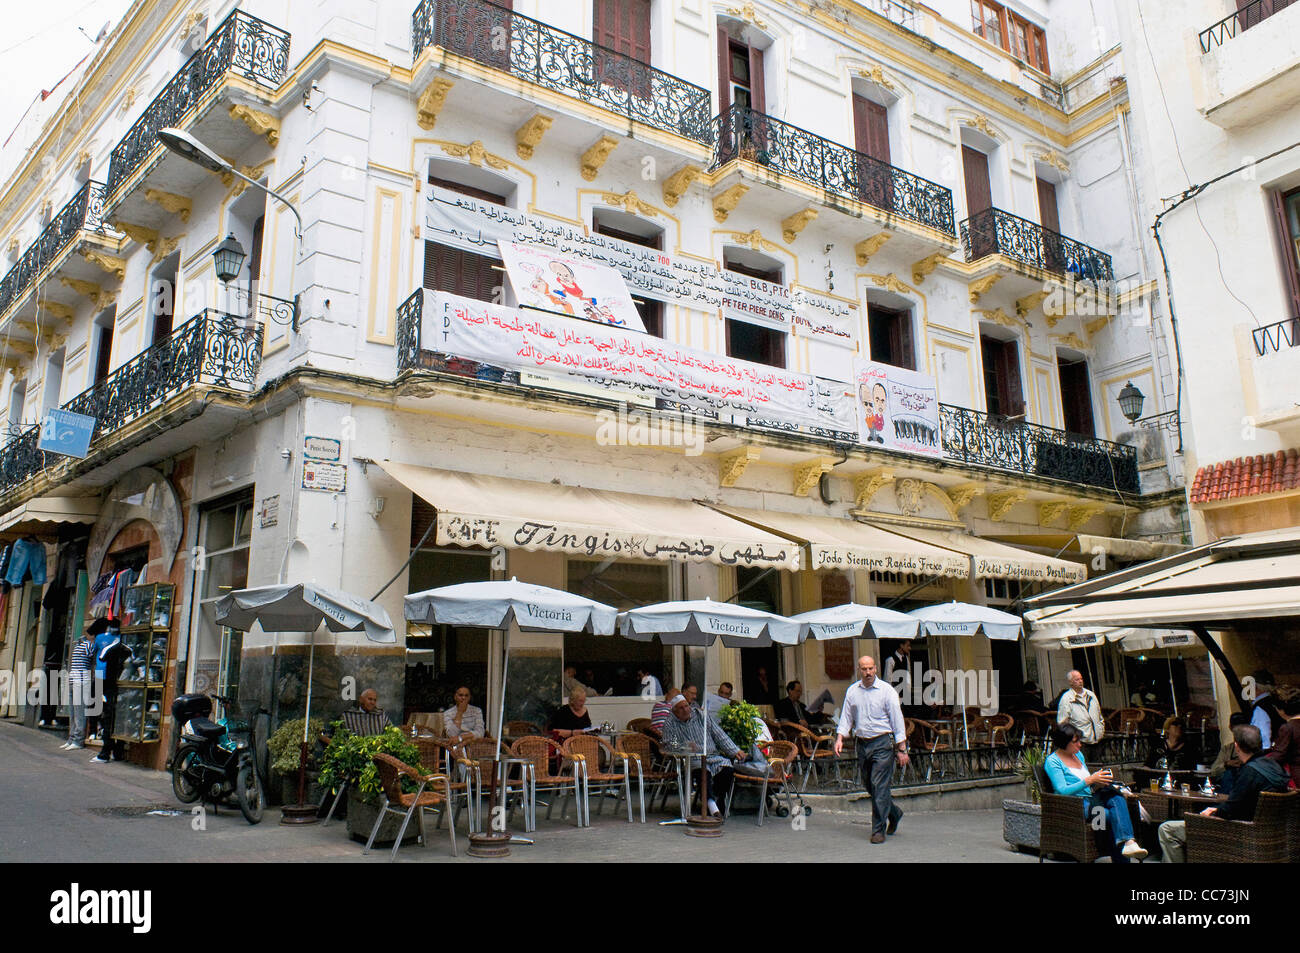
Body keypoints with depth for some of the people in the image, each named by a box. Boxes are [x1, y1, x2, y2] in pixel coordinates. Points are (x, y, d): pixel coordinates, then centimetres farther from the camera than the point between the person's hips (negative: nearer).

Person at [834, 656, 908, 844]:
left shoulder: (886, 690, -5)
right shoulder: (852, 691, 7)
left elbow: (897, 719, -4)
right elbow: (846, 717, 13)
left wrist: (901, 749, -7)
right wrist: (840, 738, -2)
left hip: (882, 743, -5)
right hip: (862, 744, 5)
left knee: (879, 786, -9)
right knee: (869, 786, 12)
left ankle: (878, 830, 0)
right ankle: (894, 813, 35)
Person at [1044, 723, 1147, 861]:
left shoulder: (1078, 754, 19)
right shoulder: (1052, 761, -5)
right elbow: (1062, 790, -16)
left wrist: (1097, 784, 2)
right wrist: (1089, 780, -21)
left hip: (1091, 798, 6)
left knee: (1117, 798, -26)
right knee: (1112, 815, -29)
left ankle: (1128, 843, -42)